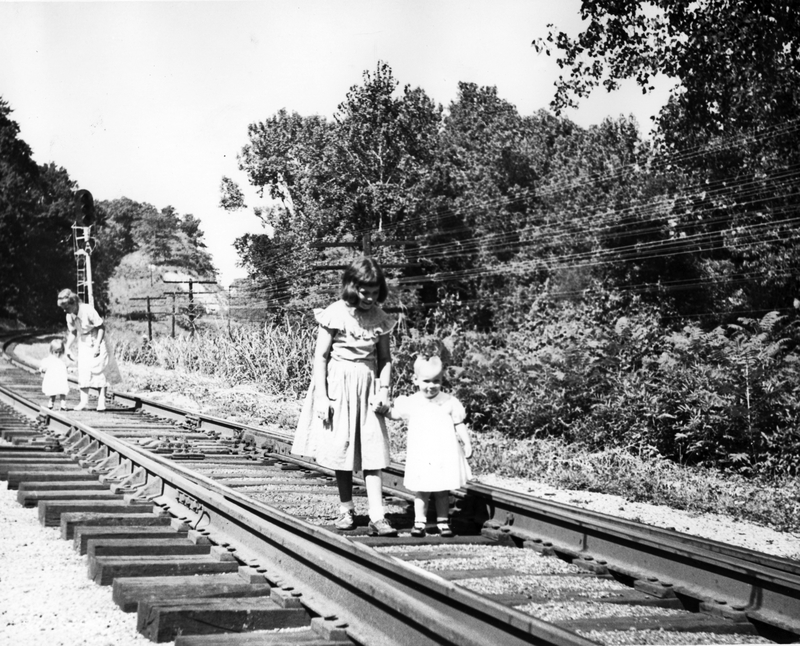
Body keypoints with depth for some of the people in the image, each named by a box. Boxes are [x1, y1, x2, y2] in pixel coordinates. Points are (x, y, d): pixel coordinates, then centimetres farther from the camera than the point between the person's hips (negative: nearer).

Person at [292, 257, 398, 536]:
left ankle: (377, 517, -7)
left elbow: (385, 358, 8)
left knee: (372, 450, -4)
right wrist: (321, 396, -12)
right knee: (341, 448, 6)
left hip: (368, 387, 3)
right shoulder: (335, 314, -11)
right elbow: (320, 356, -8)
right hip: (338, 385, -2)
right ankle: (346, 510, 20)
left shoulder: (380, 318, 1)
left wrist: (383, 390, -5)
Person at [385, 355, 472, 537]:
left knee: (442, 491, 7)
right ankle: (419, 522, 11)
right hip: (421, 456, 0)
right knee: (421, 491, 3)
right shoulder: (410, 403, 2)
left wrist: (467, 443, 1)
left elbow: (459, 425, 5)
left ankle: (443, 521, 16)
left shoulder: (449, 402, 1)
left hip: (444, 454, 0)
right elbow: (392, 413, 12)